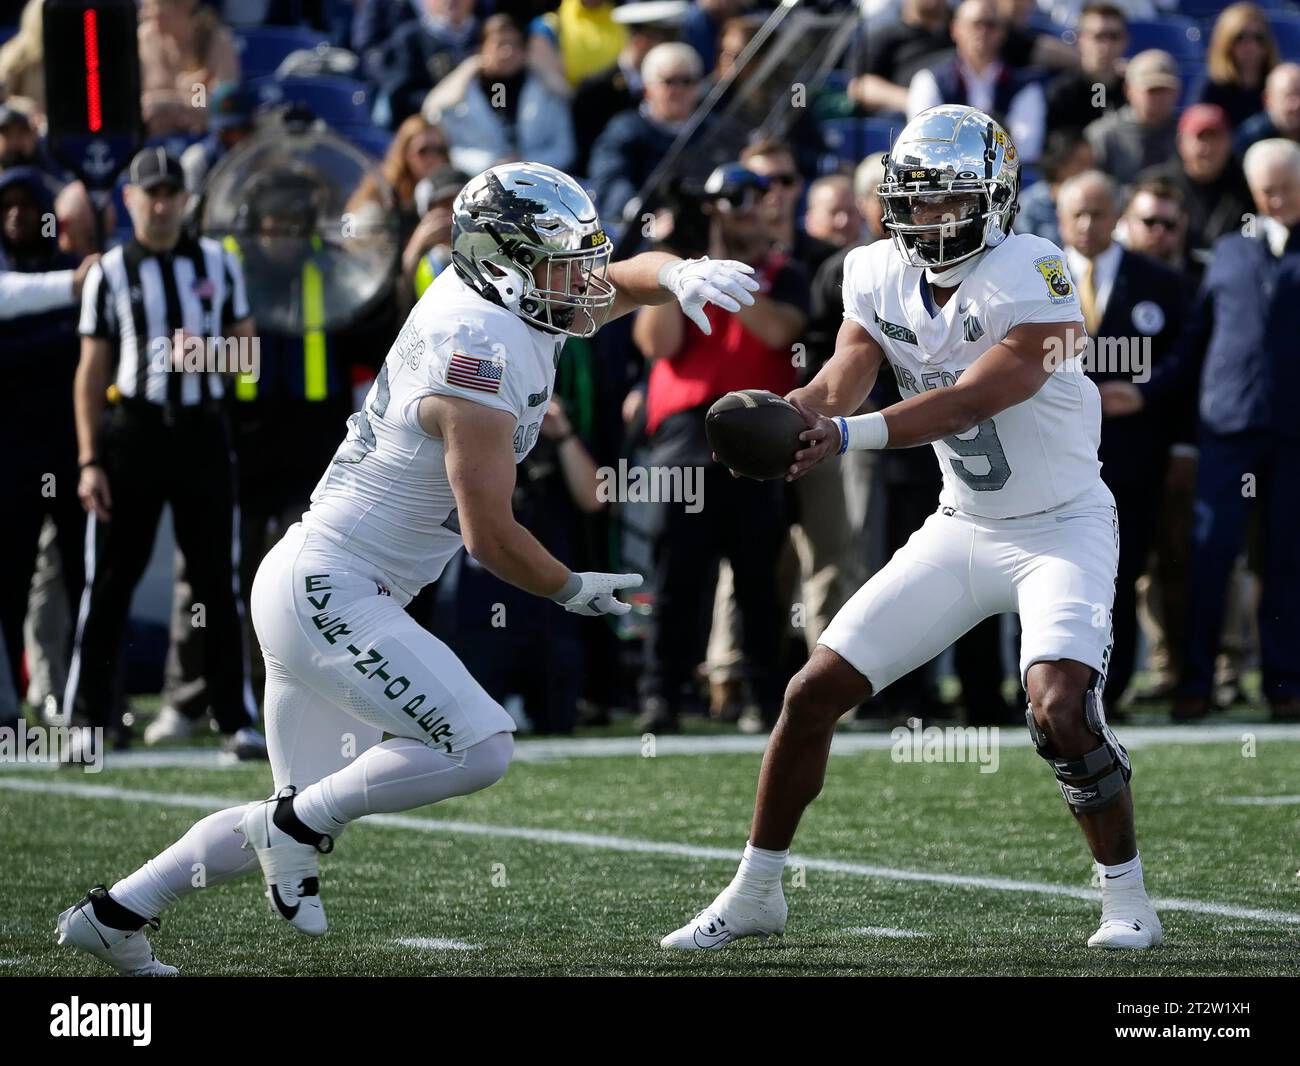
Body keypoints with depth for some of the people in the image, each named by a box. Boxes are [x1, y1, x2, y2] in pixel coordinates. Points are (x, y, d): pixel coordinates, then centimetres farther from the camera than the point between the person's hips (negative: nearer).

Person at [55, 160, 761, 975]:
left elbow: (623, 280, 20)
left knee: (307, 817, 15)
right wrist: (575, 591, -3)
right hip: (327, 592, -10)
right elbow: (490, 537, -20)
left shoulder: (503, 299, 6)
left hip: (314, 586, 10)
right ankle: (302, 824, -3)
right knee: (478, 749, -19)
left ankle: (115, 913, 19)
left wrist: (680, 275, -3)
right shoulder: (481, 359, -21)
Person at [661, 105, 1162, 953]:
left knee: (1060, 710, -27)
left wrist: (848, 435, -44)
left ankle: (1128, 897, -6)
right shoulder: (881, 277, -2)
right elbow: (838, 387, -9)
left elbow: (965, 404, -31)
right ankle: (755, 895, 18)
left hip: (1062, 527, -6)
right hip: (963, 528, 6)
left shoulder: (1030, 278, -23)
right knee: (815, 693, 3)